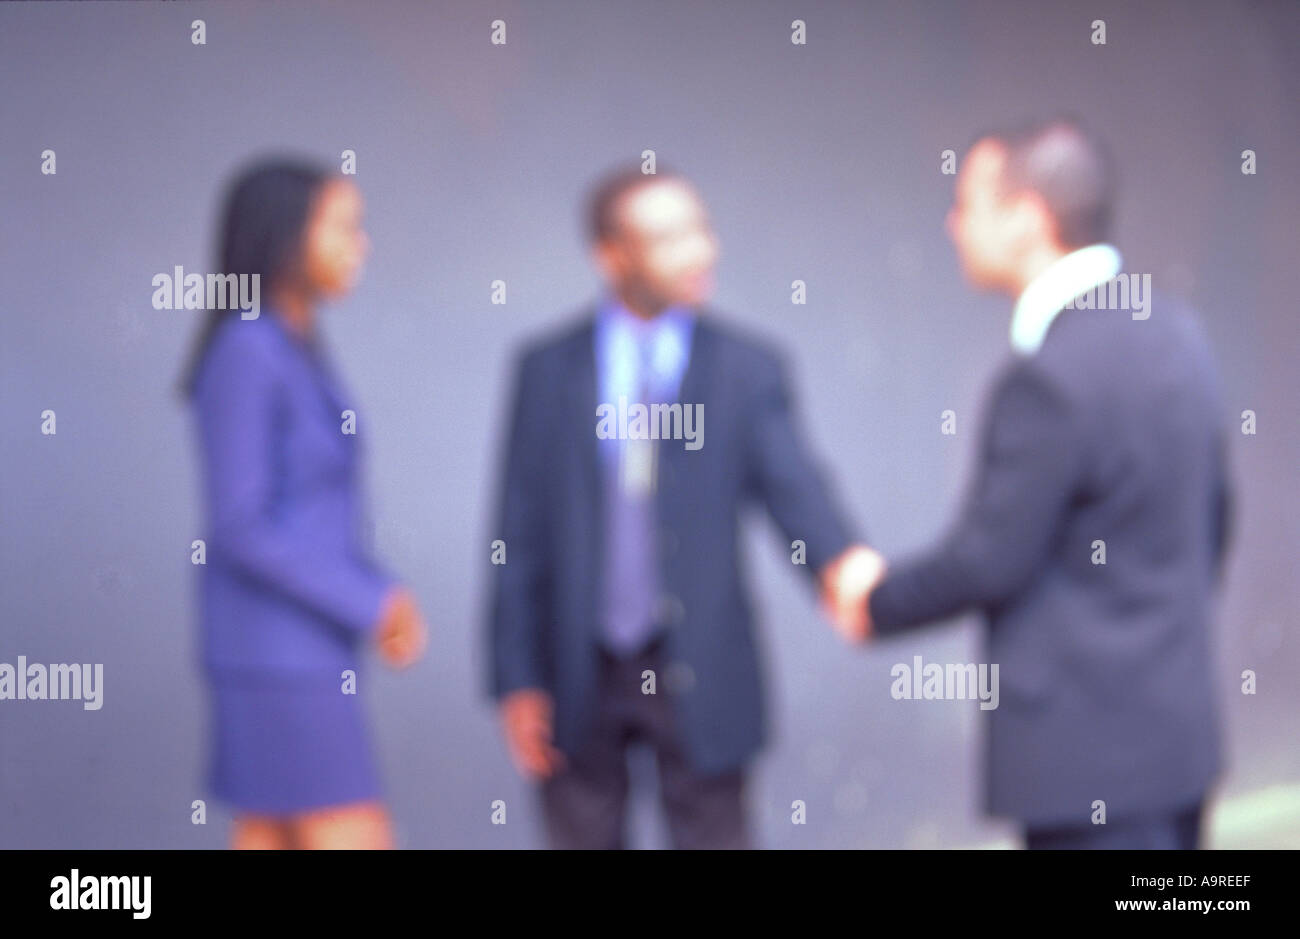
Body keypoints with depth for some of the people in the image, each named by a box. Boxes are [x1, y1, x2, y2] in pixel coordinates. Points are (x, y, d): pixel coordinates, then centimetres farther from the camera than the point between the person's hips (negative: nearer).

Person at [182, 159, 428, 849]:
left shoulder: (291, 353, 12)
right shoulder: (244, 356, -17)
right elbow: (238, 527, -21)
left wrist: (383, 597, 5)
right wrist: (369, 608, -17)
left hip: (296, 650, 9)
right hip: (279, 656, -9)